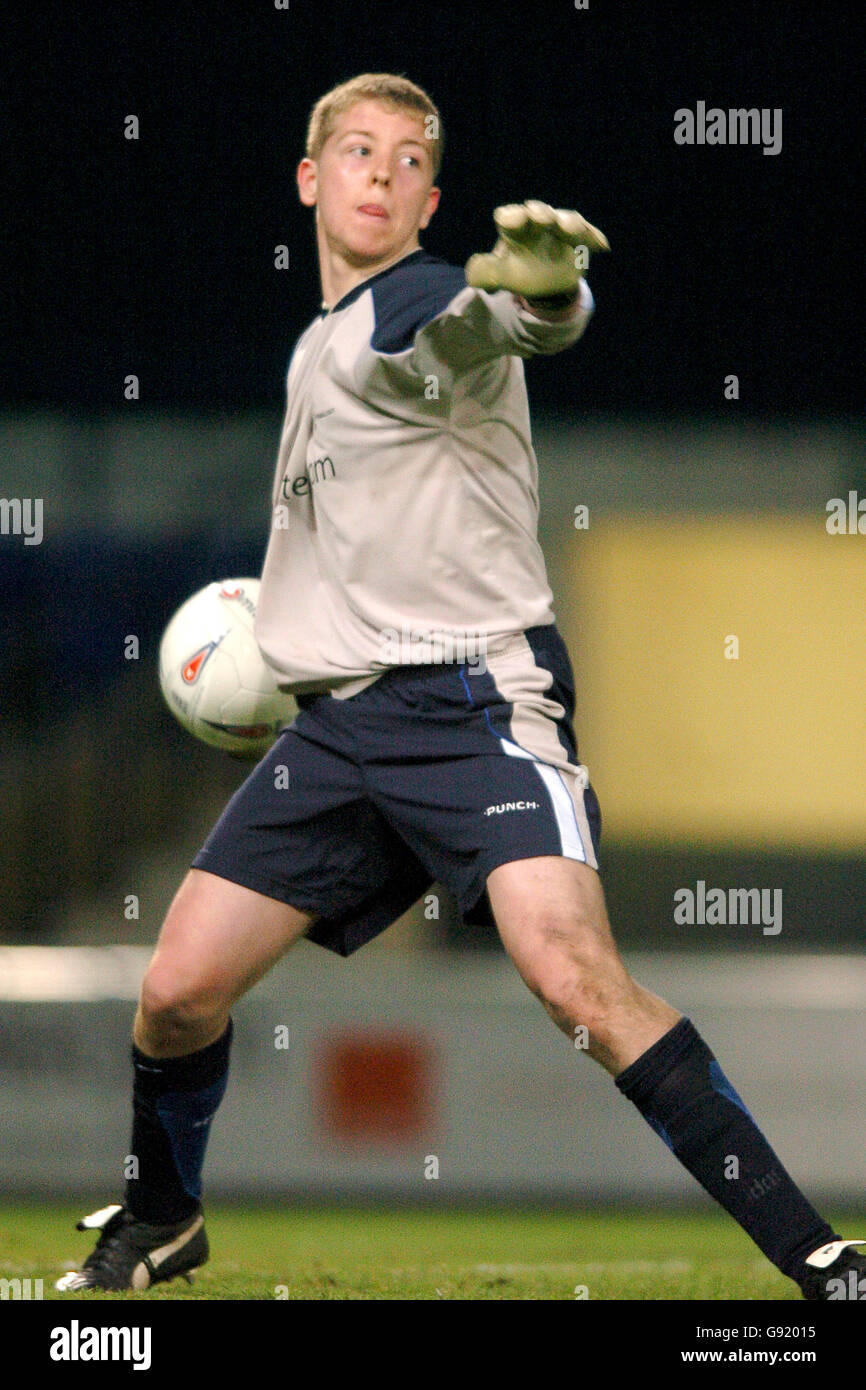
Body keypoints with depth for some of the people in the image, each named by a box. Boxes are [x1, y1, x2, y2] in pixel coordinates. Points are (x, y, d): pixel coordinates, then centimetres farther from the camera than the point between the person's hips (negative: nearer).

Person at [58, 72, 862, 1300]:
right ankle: (160, 1220, 29)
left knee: (575, 977, -26)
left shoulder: (427, 309, -7)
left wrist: (543, 283, -57)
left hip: (472, 693, -7)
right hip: (337, 723, 7)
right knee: (179, 992, 1)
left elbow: (518, 320, -34)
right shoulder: (318, 346, 20)